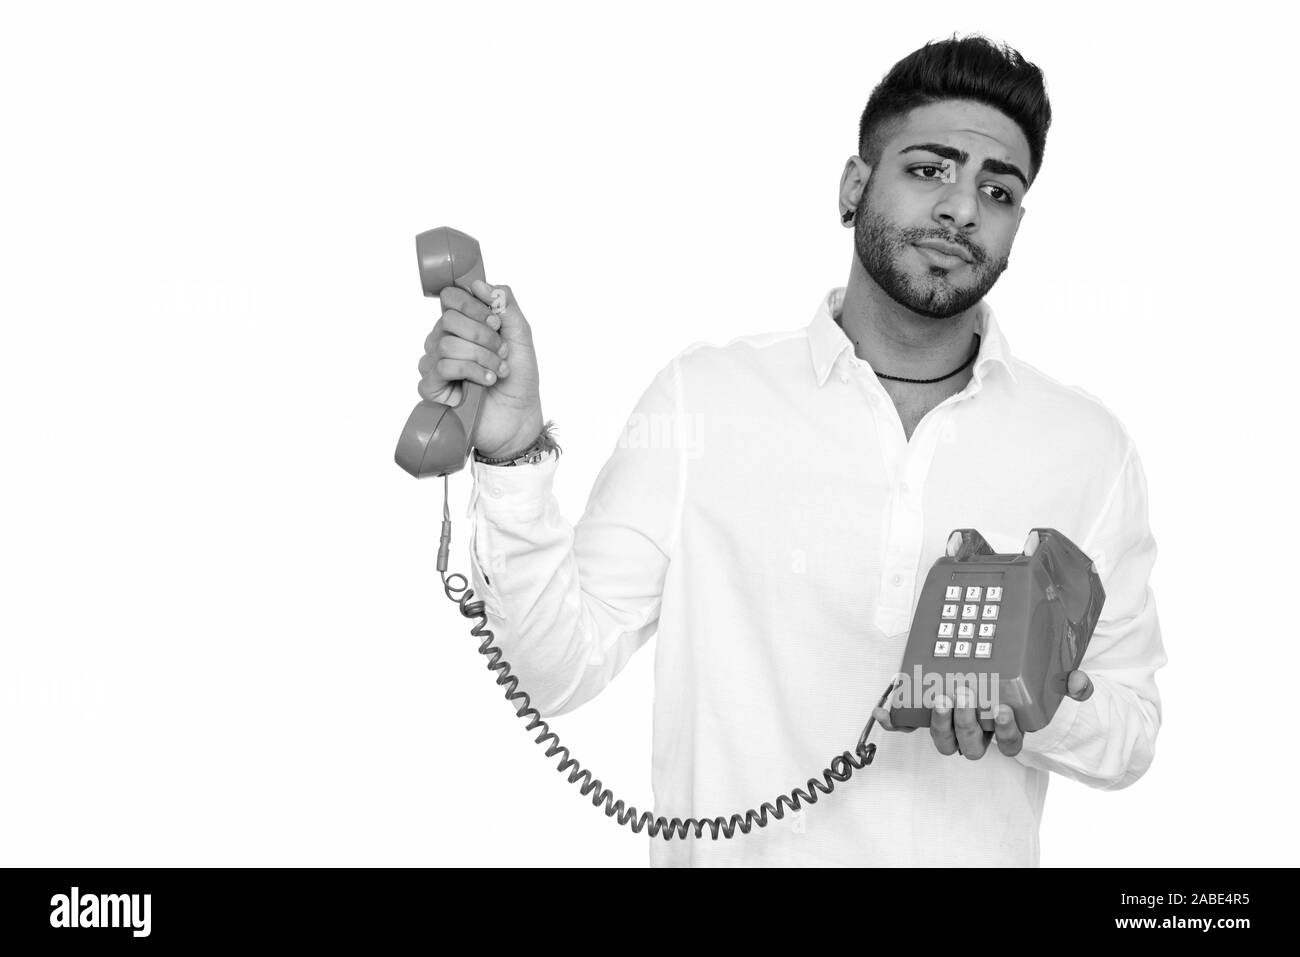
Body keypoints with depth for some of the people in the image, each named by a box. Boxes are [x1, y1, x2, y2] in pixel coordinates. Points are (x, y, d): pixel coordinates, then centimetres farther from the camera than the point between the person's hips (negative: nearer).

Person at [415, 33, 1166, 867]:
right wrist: (515, 453, -25)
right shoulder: (702, 398, -10)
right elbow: (566, 666, -12)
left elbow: (1133, 732, -1)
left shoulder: (1090, 447, -6)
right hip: (734, 851, -1)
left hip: (978, 851, 1)